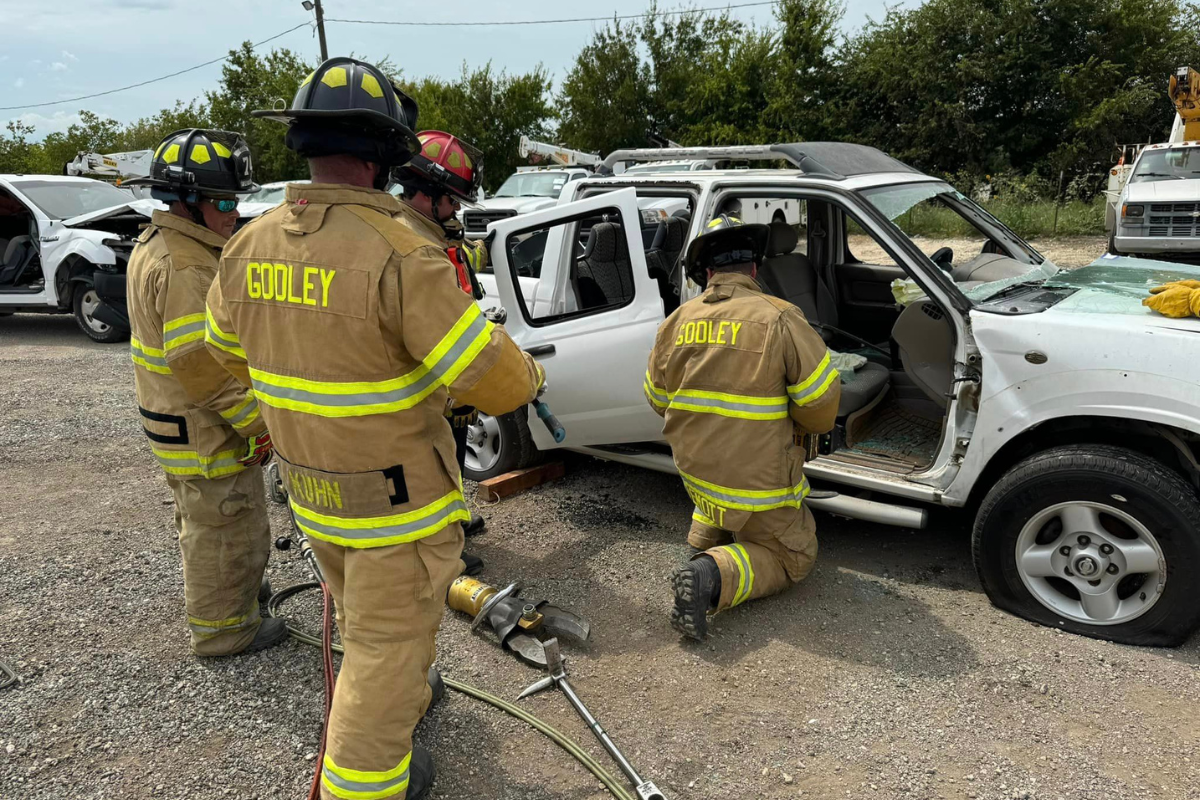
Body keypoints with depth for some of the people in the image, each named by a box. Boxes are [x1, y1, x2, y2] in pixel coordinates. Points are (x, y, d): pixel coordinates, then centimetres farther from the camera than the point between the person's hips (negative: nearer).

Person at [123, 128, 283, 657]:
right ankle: (224, 628, 20)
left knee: (201, 523, 27)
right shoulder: (186, 269, -26)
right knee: (230, 532, 5)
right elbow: (203, 367, -30)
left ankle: (211, 593, 47)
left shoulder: (156, 246, 9)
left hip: (178, 426, 11)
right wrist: (259, 421, -22)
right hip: (210, 433, -11)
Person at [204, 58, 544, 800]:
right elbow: (495, 381, -24)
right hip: (396, 498, -7)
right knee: (387, 644, 11)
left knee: (366, 618, 29)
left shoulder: (250, 247, -4)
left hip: (312, 490, 8)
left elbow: (232, 353, 13)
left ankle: (404, 694, 53)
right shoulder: (399, 255, -26)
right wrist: (530, 374, -1)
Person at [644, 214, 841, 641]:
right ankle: (716, 574, -11)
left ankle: (706, 532, 20)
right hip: (758, 485, -6)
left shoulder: (677, 322, -1)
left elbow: (658, 400, 10)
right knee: (793, 557, 13)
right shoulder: (779, 319, -16)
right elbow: (821, 399, -12)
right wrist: (800, 427, 11)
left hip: (695, 473, 6)